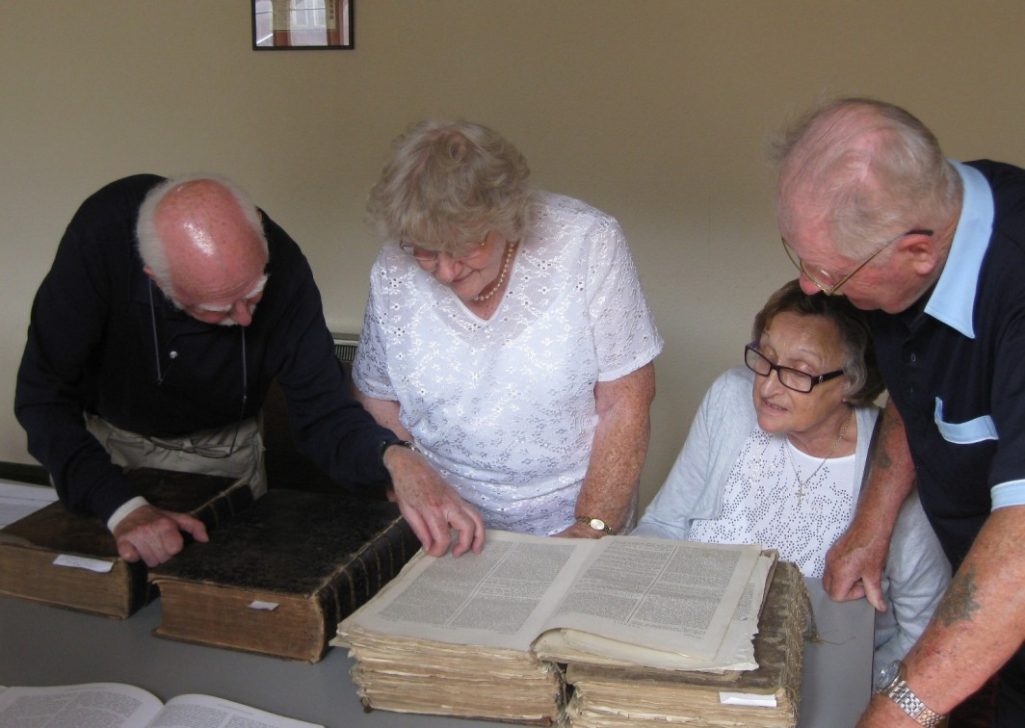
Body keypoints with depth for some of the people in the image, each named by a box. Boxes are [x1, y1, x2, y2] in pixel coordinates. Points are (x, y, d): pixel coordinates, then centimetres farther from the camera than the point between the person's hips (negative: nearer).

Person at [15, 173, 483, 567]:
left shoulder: (281, 267, -30)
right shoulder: (102, 233, -35)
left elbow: (321, 412, -24)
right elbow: (42, 396, -30)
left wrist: (392, 459, -45)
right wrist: (122, 508, -43)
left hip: (220, 451, 1)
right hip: (99, 438, 0)